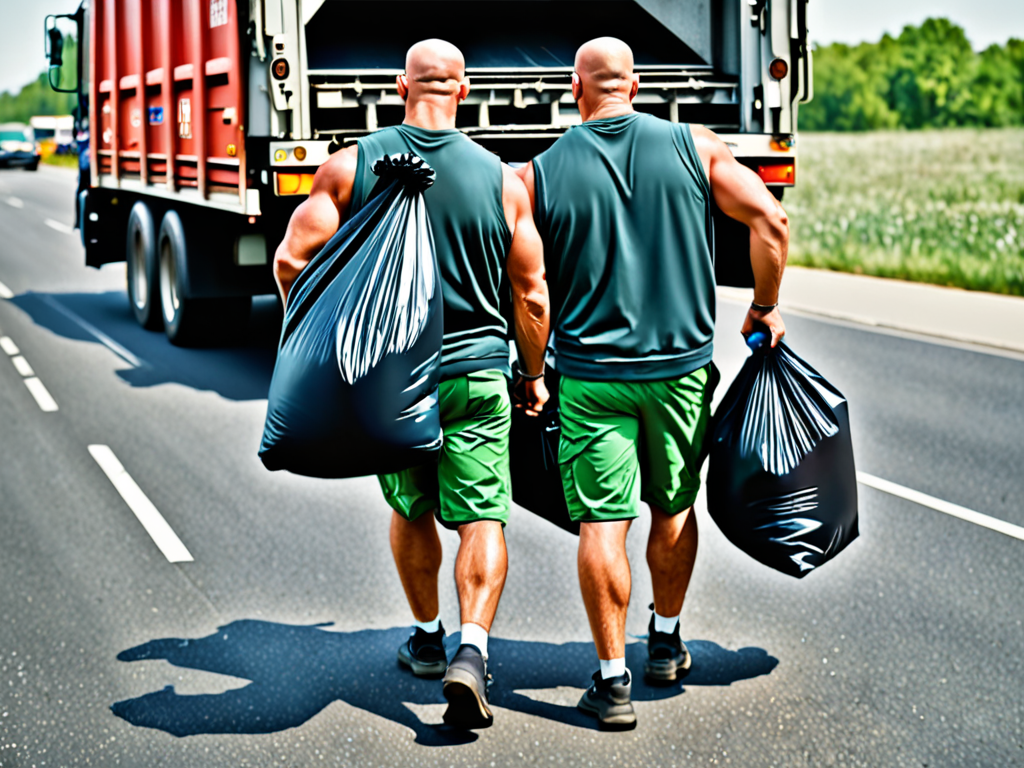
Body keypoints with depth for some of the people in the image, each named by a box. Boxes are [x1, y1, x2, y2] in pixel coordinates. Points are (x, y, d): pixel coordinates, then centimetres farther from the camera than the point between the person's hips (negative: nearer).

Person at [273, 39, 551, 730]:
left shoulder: (353, 165, -5)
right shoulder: (502, 179, -5)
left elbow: (293, 259, -6)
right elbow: (532, 295, -1)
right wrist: (534, 376, 13)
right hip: (476, 372, -1)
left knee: (411, 510, 20)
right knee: (483, 517, 0)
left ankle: (428, 639, 33)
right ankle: (472, 650, -17)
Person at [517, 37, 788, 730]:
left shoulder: (540, 174, -2)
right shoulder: (695, 147, -1)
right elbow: (770, 218, -8)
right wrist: (765, 308, 5)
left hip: (590, 374, -2)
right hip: (682, 366, 2)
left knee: (602, 523, 0)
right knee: (674, 507, 19)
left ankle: (613, 680, -1)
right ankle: (667, 642, 33)